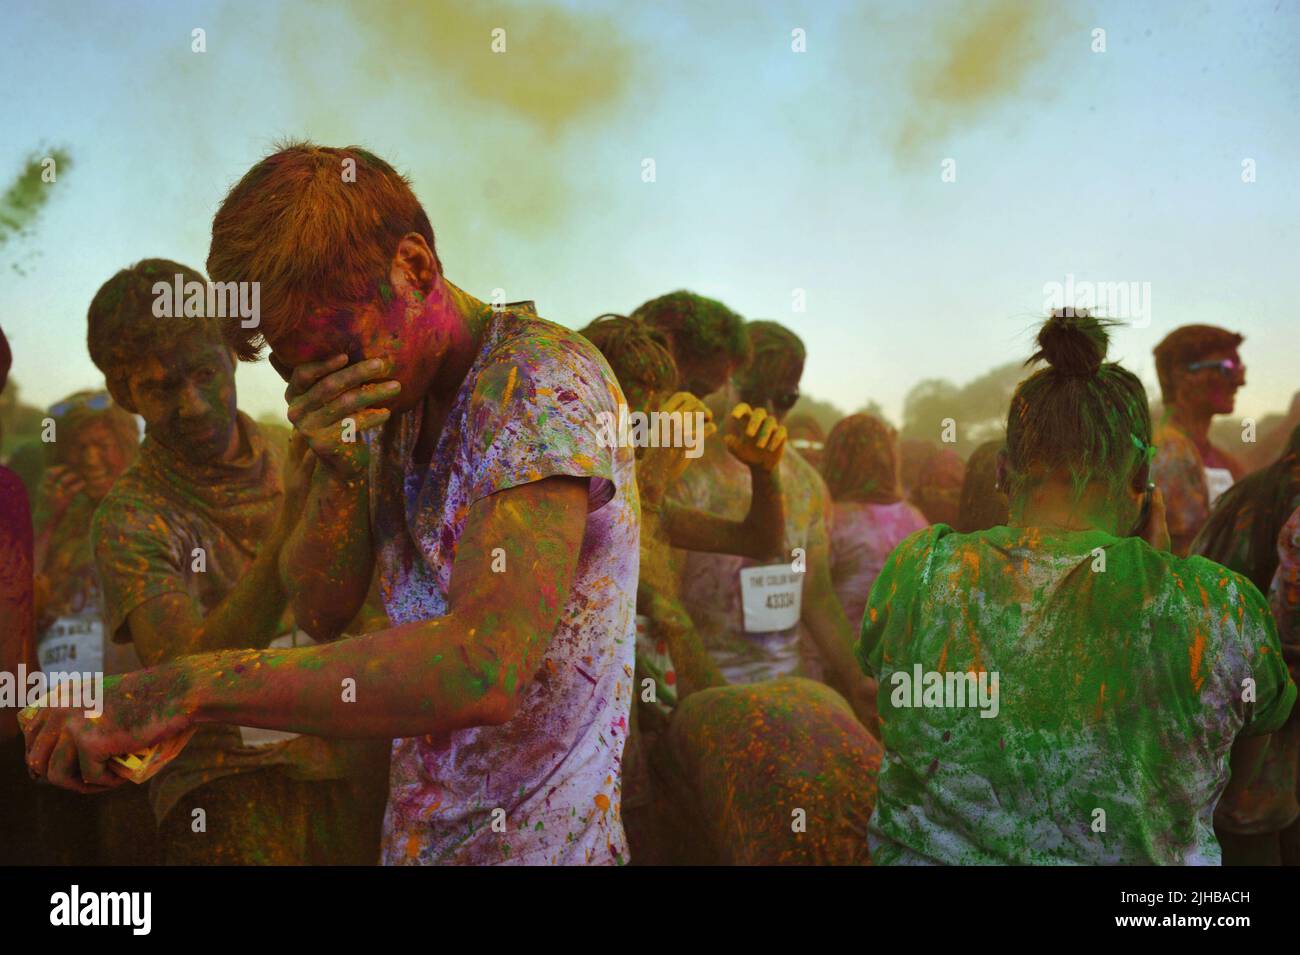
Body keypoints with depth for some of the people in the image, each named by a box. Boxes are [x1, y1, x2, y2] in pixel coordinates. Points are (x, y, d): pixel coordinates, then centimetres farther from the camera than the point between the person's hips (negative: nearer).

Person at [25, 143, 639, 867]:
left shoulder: (543, 378, -19)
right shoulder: (391, 399, 6)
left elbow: (484, 669, -32)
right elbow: (321, 613, 8)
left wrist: (192, 689, -29)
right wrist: (340, 471, -12)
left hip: (532, 841, -7)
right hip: (416, 833, 7)